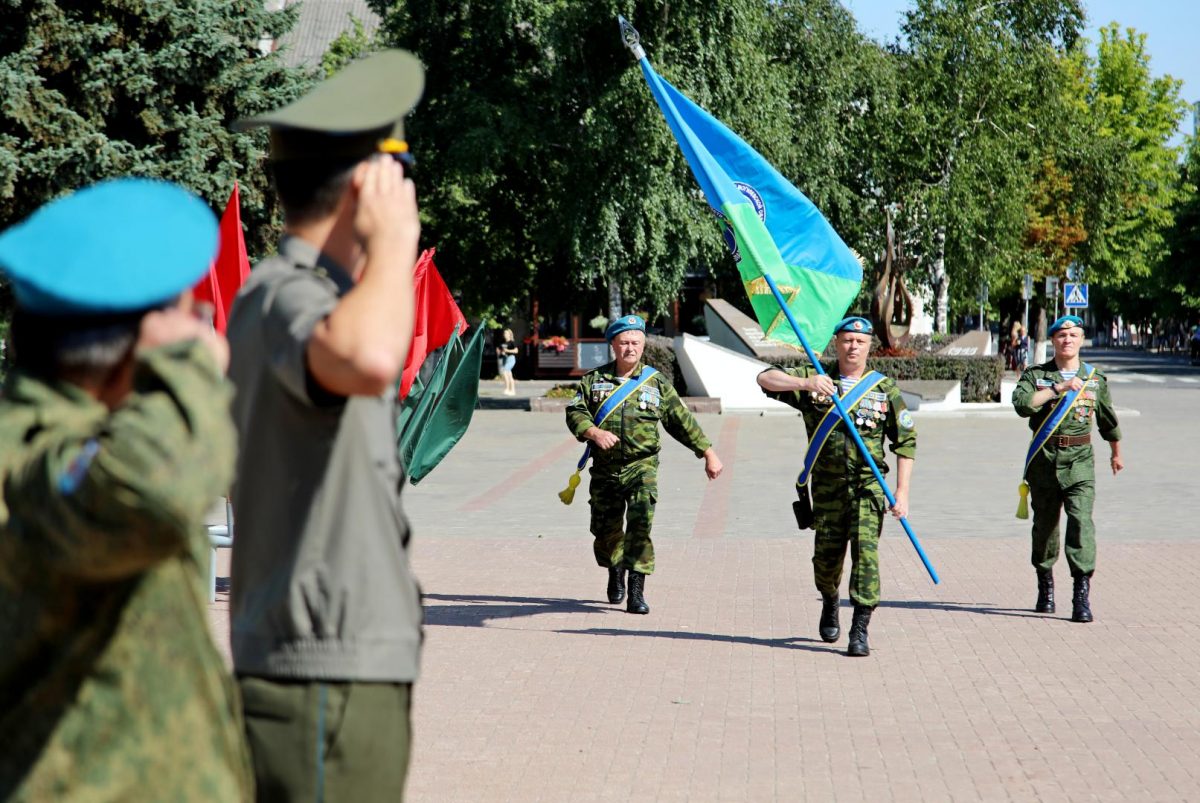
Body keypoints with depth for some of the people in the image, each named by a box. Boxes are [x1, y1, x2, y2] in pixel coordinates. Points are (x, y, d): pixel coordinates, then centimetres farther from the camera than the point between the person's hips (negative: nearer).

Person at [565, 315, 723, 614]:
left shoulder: (657, 383, 5)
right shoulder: (594, 380, 7)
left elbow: (682, 421, 9)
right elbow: (575, 412, 0)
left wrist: (708, 454, 9)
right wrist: (593, 432, -20)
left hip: (642, 467, -2)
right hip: (604, 469, 2)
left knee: (640, 525, -19)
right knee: (606, 530, 9)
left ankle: (636, 592, -17)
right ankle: (615, 574, 39)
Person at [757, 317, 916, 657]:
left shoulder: (885, 389, 2)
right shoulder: (816, 378, 3)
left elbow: (906, 441, 2)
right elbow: (765, 379, -6)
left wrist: (902, 492, -6)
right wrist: (805, 383, -24)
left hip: (868, 484, -1)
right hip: (827, 485, 2)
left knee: (865, 550, -16)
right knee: (827, 555, 9)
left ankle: (860, 630, -15)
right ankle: (830, 605, 40)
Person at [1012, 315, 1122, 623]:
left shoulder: (1095, 379, 9)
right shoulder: (1035, 375, 4)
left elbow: (1108, 421, 23)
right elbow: (1021, 403, -16)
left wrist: (1116, 454, 34)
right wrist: (1058, 388, -18)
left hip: (1079, 461, -1)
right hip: (1043, 459, 1)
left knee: (1081, 522, -15)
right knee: (1044, 525, 10)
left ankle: (1082, 596, -17)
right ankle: (1045, 586, 29)